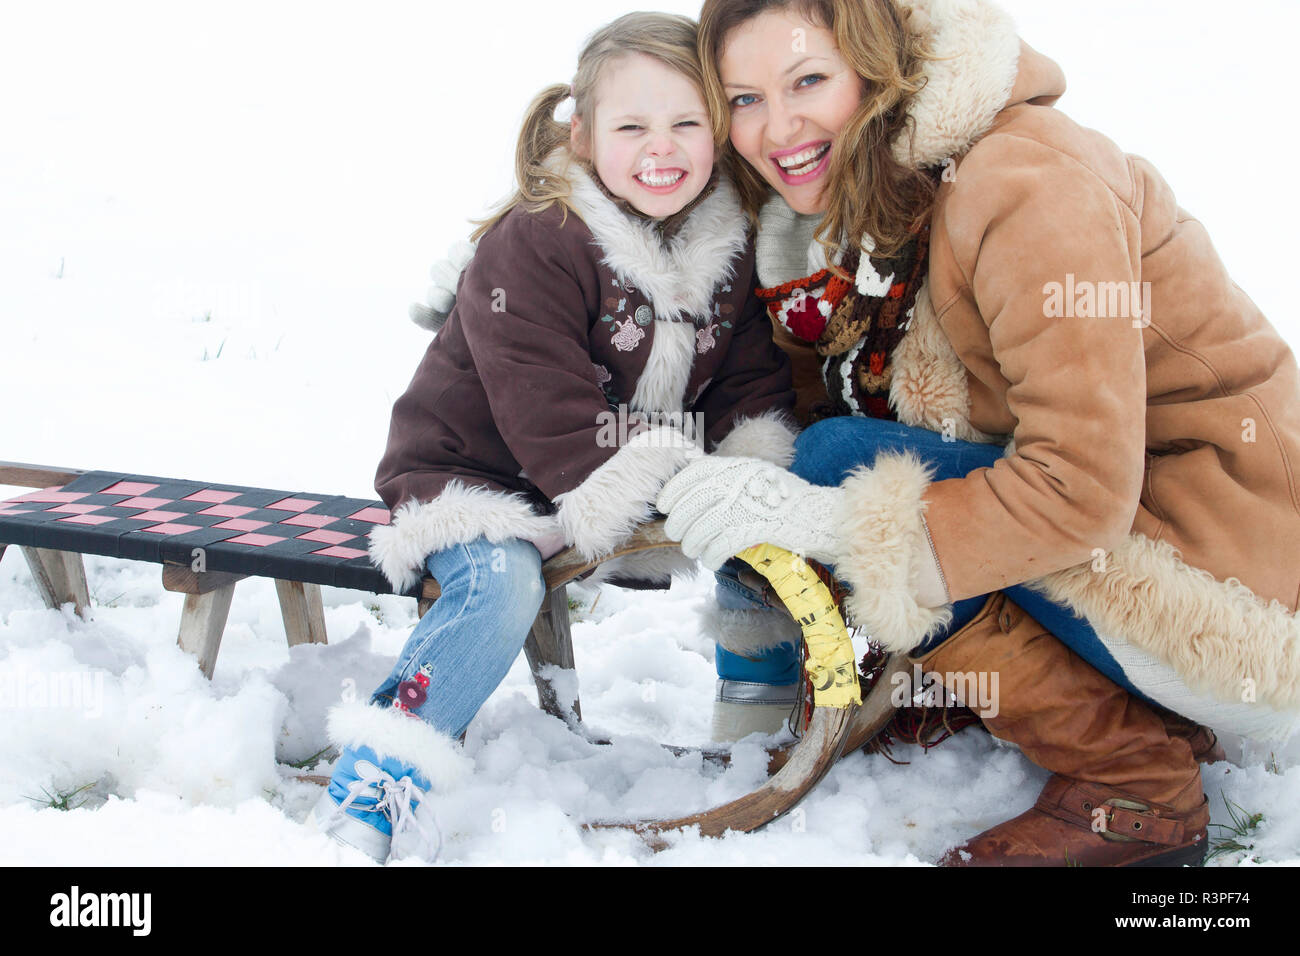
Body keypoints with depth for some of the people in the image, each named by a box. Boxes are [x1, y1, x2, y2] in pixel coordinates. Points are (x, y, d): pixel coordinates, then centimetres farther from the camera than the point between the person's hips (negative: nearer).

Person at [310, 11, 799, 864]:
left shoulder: (732, 247, -2)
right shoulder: (533, 246, -22)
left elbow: (753, 383, 2)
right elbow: (546, 413, -26)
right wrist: (653, 507, -29)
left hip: (651, 486, 6)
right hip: (478, 470, -6)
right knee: (503, 582, -32)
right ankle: (371, 788, -25)